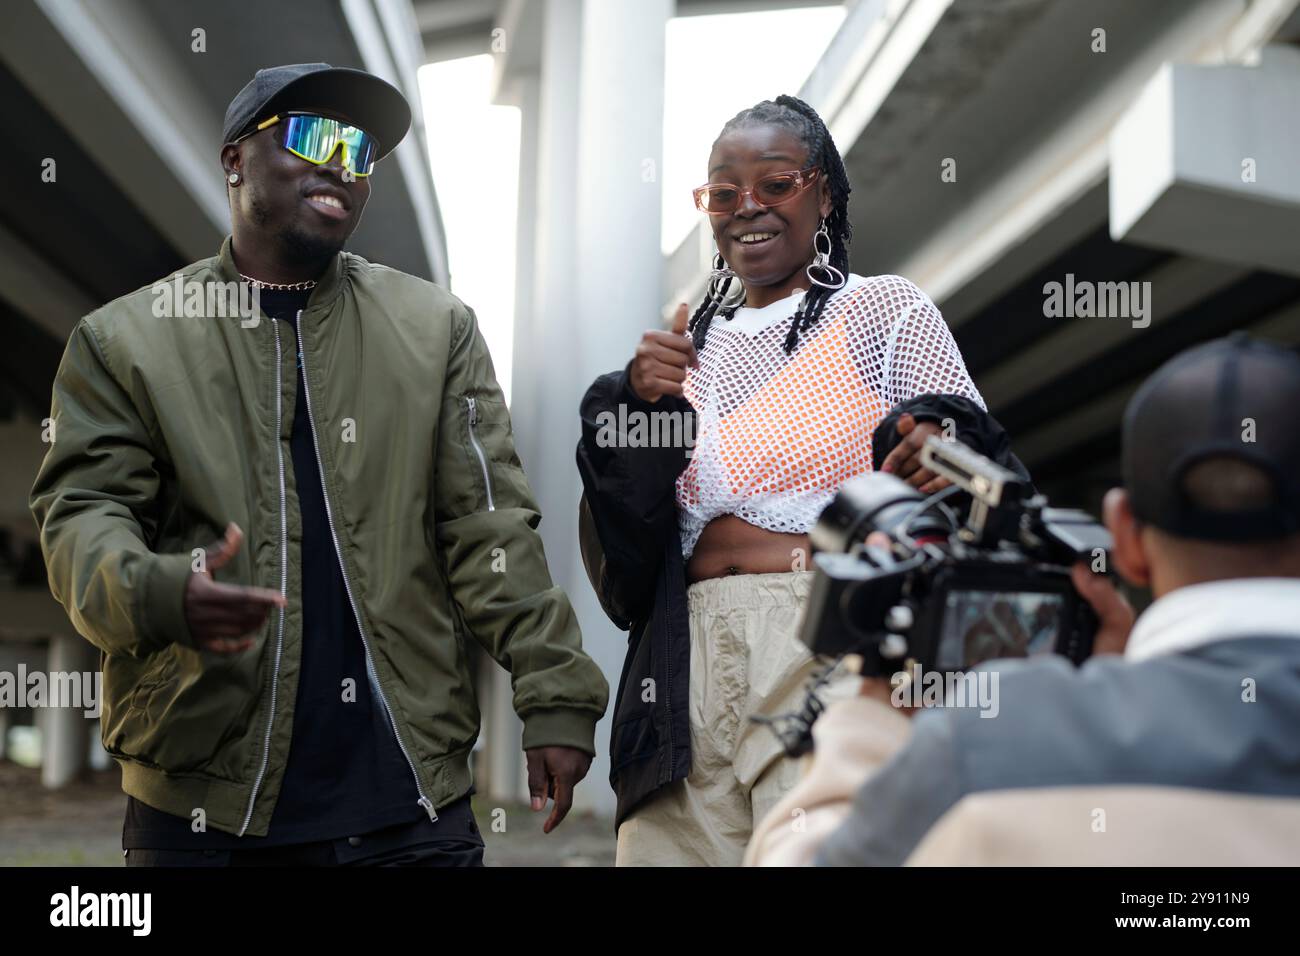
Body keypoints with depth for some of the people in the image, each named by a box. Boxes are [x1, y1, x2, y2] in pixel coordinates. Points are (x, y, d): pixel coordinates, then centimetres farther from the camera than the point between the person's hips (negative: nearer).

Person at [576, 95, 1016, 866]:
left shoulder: (887, 311, 7)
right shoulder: (688, 345, 18)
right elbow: (622, 556, 13)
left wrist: (942, 451, -21)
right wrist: (635, 404, -1)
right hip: (691, 672, 4)